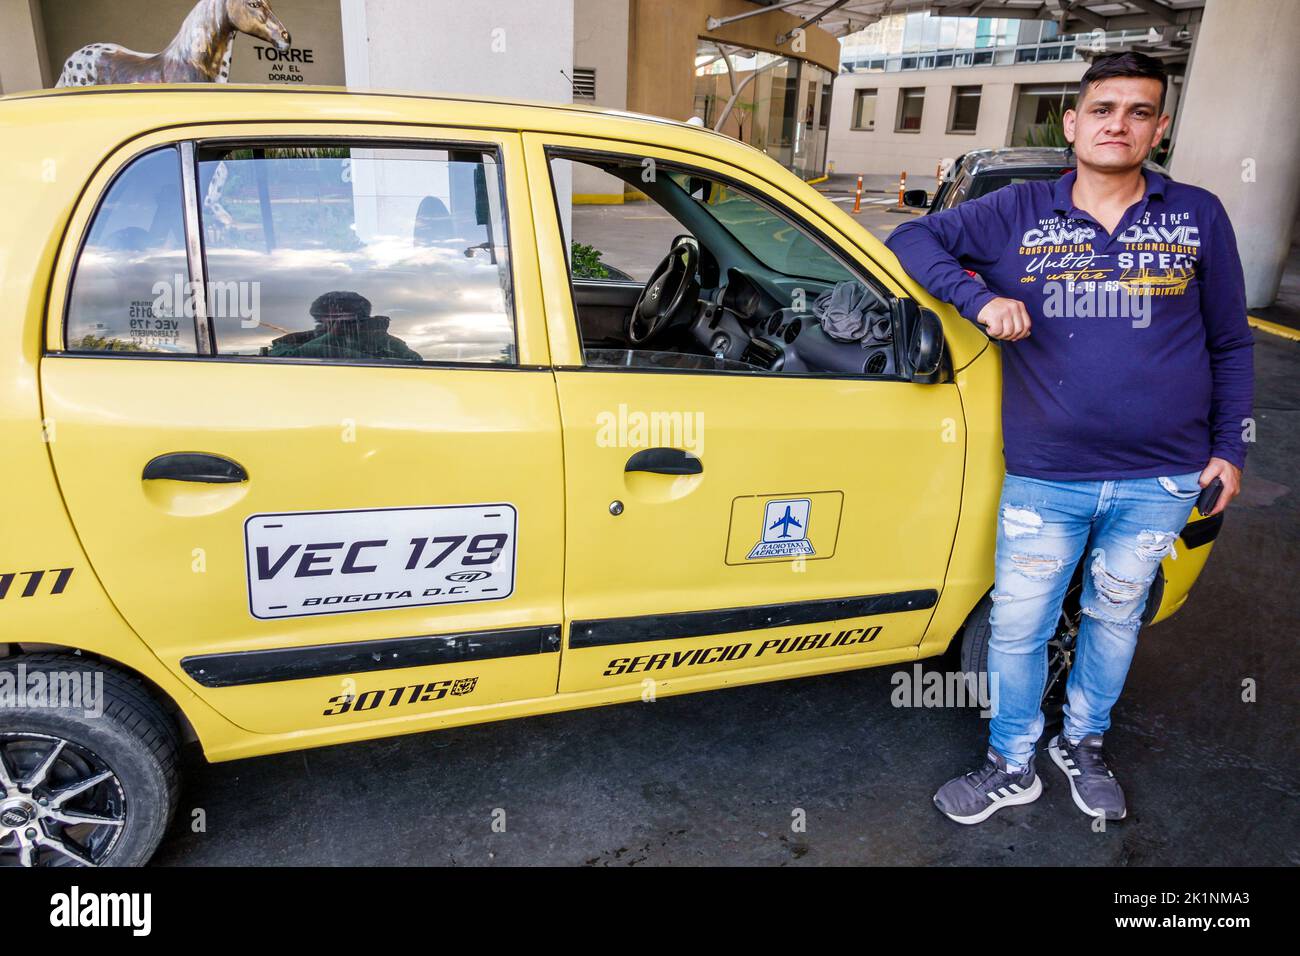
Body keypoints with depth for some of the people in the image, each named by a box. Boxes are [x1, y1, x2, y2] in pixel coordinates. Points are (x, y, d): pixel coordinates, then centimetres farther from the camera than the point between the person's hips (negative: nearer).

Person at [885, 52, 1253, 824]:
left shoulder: (1198, 217, 2)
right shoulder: (1019, 213, -2)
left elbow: (1231, 345, 9)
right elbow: (912, 239, -2)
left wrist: (1229, 448, 6)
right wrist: (981, 299, -18)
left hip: (1161, 482, 2)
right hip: (1044, 480, -1)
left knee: (1115, 617, 19)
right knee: (1018, 628, 7)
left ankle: (1083, 745, 43)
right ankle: (1013, 767, 30)